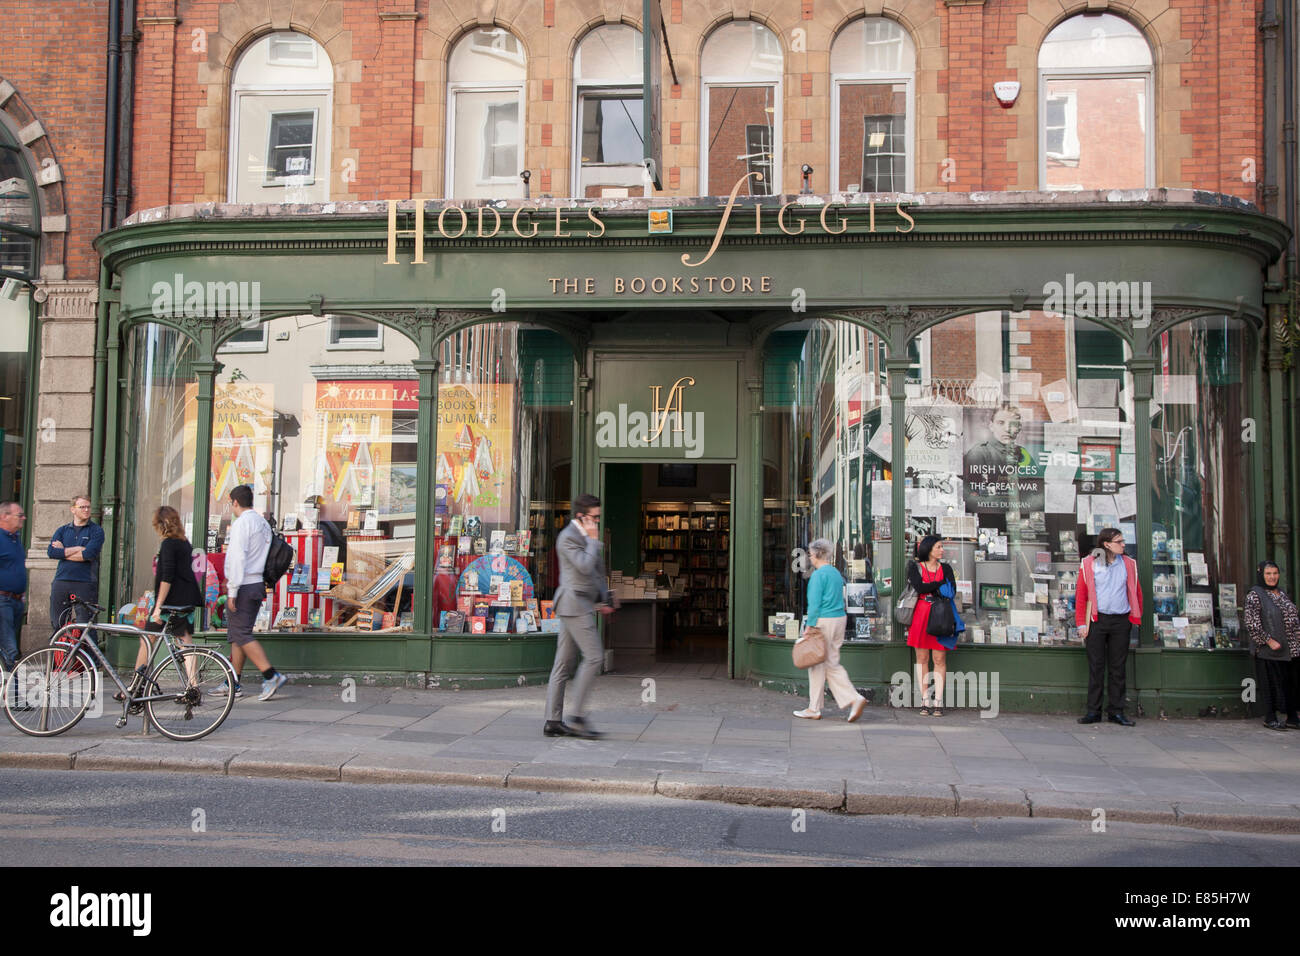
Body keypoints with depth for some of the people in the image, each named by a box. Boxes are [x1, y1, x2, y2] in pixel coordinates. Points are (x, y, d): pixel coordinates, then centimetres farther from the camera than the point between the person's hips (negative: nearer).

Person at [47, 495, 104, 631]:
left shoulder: (96, 530, 5)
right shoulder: (62, 530, 16)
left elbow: (89, 554, -11)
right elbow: (51, 551, -1)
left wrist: (63, 551, -2)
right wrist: (77, 549, -8)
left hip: (85, 584, -4)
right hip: (61, 582, 4)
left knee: (84, 624, -6)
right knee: (57, 624, 6)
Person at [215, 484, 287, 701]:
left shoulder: (242, 523, -12)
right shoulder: (263, 523, 15)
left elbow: (238, 558, -19)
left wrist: (232, 591, -19)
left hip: (244, 586, -9)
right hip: (258, 585, 9)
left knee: (241, 635, -7)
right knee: (237, 634, 14)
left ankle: (272, 675, -14)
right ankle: (233, 684, 17)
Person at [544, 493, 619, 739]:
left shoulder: (586, 536, 18)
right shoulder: (567, 537, -11)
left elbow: (597, 572, 25)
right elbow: (585, 566, -22)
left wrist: (603, 599, 17)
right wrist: (593, 540, -12)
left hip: (582, 604, 10)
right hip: (574, 602, -10)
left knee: (564, 663, 7)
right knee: (594, 656, -12)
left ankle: (553, 721, 9)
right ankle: (576, 717, -9)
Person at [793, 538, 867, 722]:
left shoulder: (819, 574, -13)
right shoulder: (836, 573, 14)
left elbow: (815, 604, -16)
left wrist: (809, 627, -12)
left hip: (824, 621, -8)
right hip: (840, 618, 8)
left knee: (818, 664, 2)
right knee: (832, 664, 12)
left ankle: (814, 709, 11)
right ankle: (854, 699, -3)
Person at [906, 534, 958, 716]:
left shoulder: (946, 568, 12)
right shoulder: (915, 567, 6)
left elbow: (952, 591, -2)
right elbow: (920, 587, -12)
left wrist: (929, 589, -10)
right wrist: (941, 583, -7)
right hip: (921, 616, -1)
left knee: (939, 659, -2)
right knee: (922, 658, 1)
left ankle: (938, 702, 2)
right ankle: (925, 701, 6)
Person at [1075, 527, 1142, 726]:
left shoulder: (1129, 564, 8)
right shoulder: (1089, 564, -1)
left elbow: (1136, 592, 14)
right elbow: (1080, 594, -1)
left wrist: (1136, 618, 7)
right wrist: (1082, 623, -5)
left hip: (1121, 621, 2)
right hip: (1097, 620, -2)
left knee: (1118, 668, 6)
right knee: (1096, 667, 2)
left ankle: (1117, 712, 12)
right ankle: (1093, 711, 8)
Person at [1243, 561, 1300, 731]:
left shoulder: (1281, 593, 14)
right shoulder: (1254, 594, -8)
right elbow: (1252, 623, -14)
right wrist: (1269, 640, -18)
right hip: (1267, 650, -7)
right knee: (1271, 682, -1)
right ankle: (1270, 718, 9)